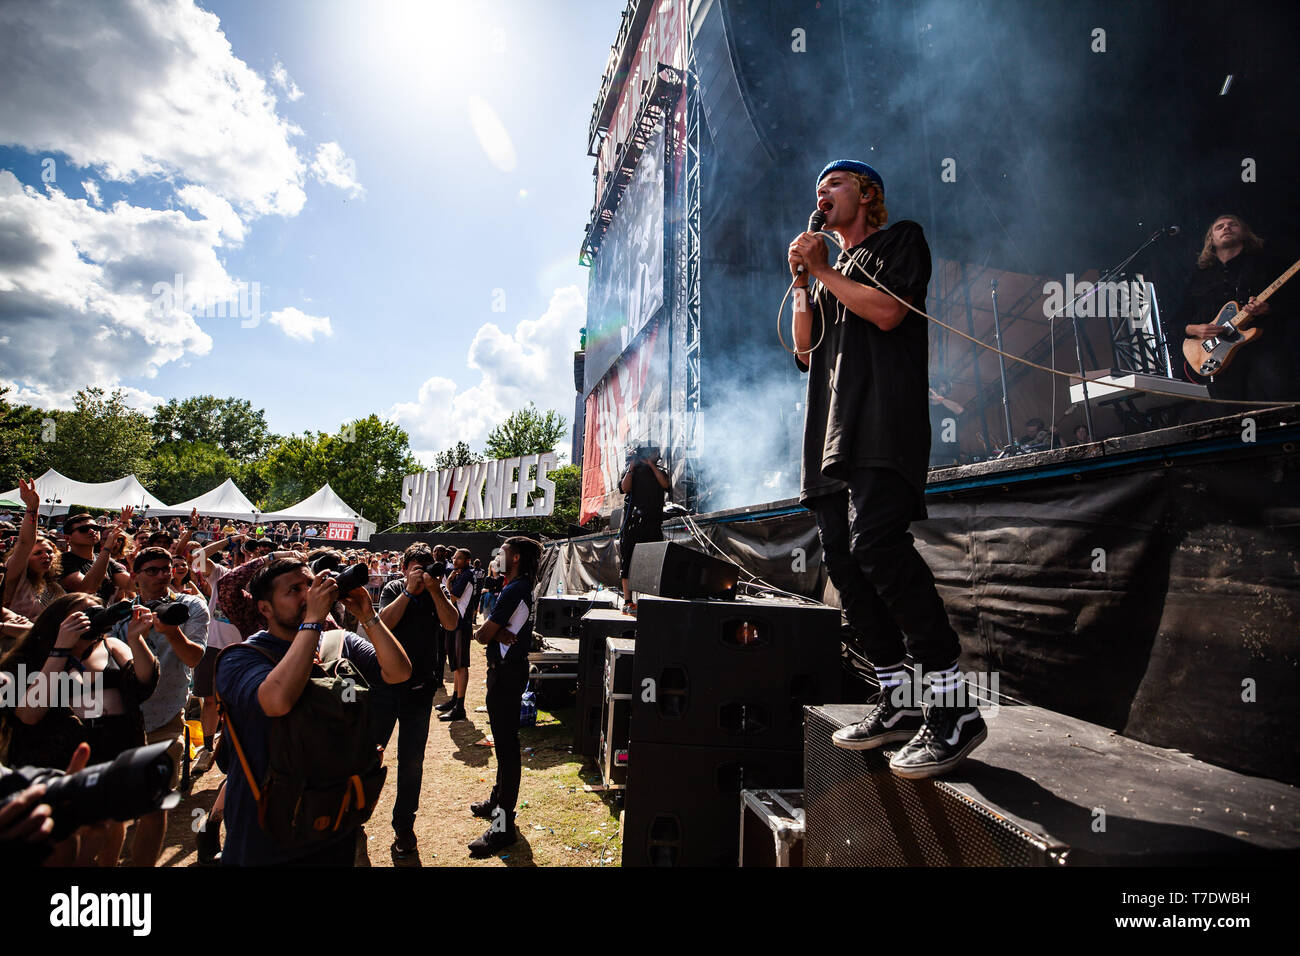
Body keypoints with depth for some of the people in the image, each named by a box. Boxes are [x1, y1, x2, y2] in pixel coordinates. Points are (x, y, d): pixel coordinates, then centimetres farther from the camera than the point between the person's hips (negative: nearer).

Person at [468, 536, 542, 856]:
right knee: (504, 739, 22)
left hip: (506, 673, -11)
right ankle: (498, 800, 38)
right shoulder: (522, 587, 12)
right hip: (511, 668, 11)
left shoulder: (514, 590, -20)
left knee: (506, 745, -6)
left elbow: (484, 635, -20)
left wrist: (479, 632, -1)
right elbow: (493, 631, 8)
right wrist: (497, 633, -12)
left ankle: (503, 825, 0)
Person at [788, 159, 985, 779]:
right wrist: (801, 281, 13)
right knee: (843, 555, -1)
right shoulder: (830, 272, 31)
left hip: (884, 421, -7)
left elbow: (888, 312, -6)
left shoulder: (901, 240, 13)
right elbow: (805, 351, 20)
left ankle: (951, 709, -18)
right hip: (831, 428, 8)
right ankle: (898, 701, 7)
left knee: (874, 542, -25)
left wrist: (824, 271, 3)